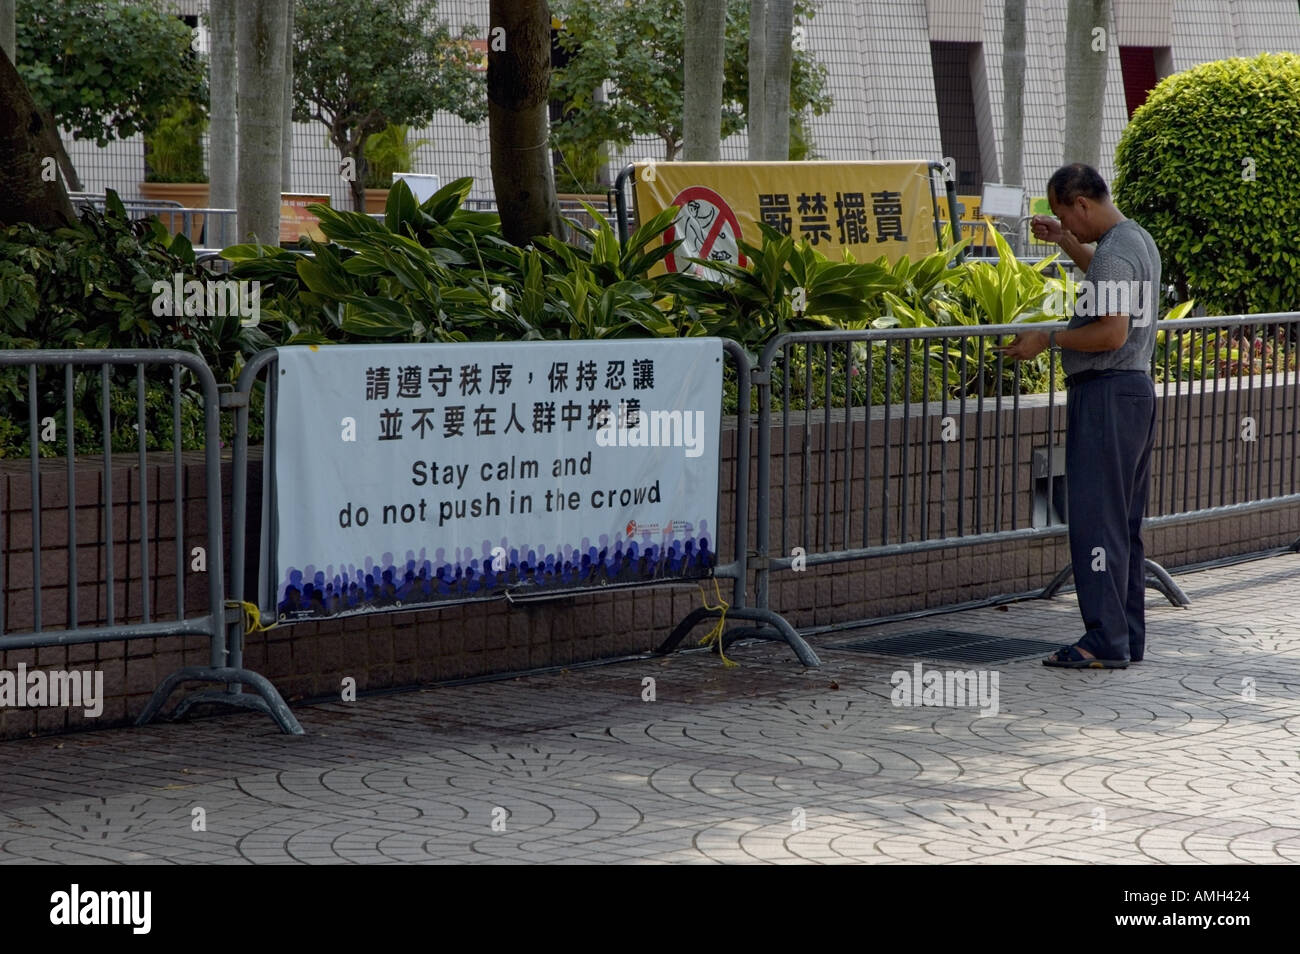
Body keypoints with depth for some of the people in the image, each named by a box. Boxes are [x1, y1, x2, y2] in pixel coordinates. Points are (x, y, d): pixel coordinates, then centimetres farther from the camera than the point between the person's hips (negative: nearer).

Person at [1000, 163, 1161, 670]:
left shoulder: (1114, 253, -17)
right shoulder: (1139, 239, 15)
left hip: (1105, 395, -11)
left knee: (1095, 519, -8)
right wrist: (1064, 242, 35)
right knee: (1124, 523, 13)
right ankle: (1128, 637, 16)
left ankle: (1106, 641, -9)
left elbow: (1112, 331, -26)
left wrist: (1048, 339, -15)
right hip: (1137, 387, 11)